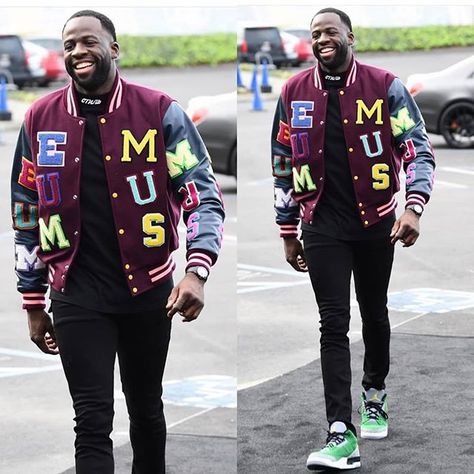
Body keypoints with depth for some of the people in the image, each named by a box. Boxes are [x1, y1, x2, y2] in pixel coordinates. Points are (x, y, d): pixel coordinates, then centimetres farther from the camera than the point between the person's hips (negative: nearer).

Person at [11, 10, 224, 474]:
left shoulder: (160, 112, -5)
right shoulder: (41, 119, 2)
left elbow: (203, 193, -7)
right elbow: (27, 213, 10)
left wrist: (196, 271, -22)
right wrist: (33, 302, 10)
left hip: (147, 289, 0)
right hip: (76, 296, 1)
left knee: (146, 408, 16)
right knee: (92, 420, -4)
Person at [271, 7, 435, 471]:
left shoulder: (385, 86, -4)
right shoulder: (294, 92, 3)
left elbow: (418, 149, -5)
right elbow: (283, 165, 9)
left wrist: (413, 206, -20)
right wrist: (288, 232, 10)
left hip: (375, 222, 0)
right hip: (322, 226, 0)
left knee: (374, 316, 15)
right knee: (333, 325, -7)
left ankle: (374, 399, 39)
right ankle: (341, 436, -11)